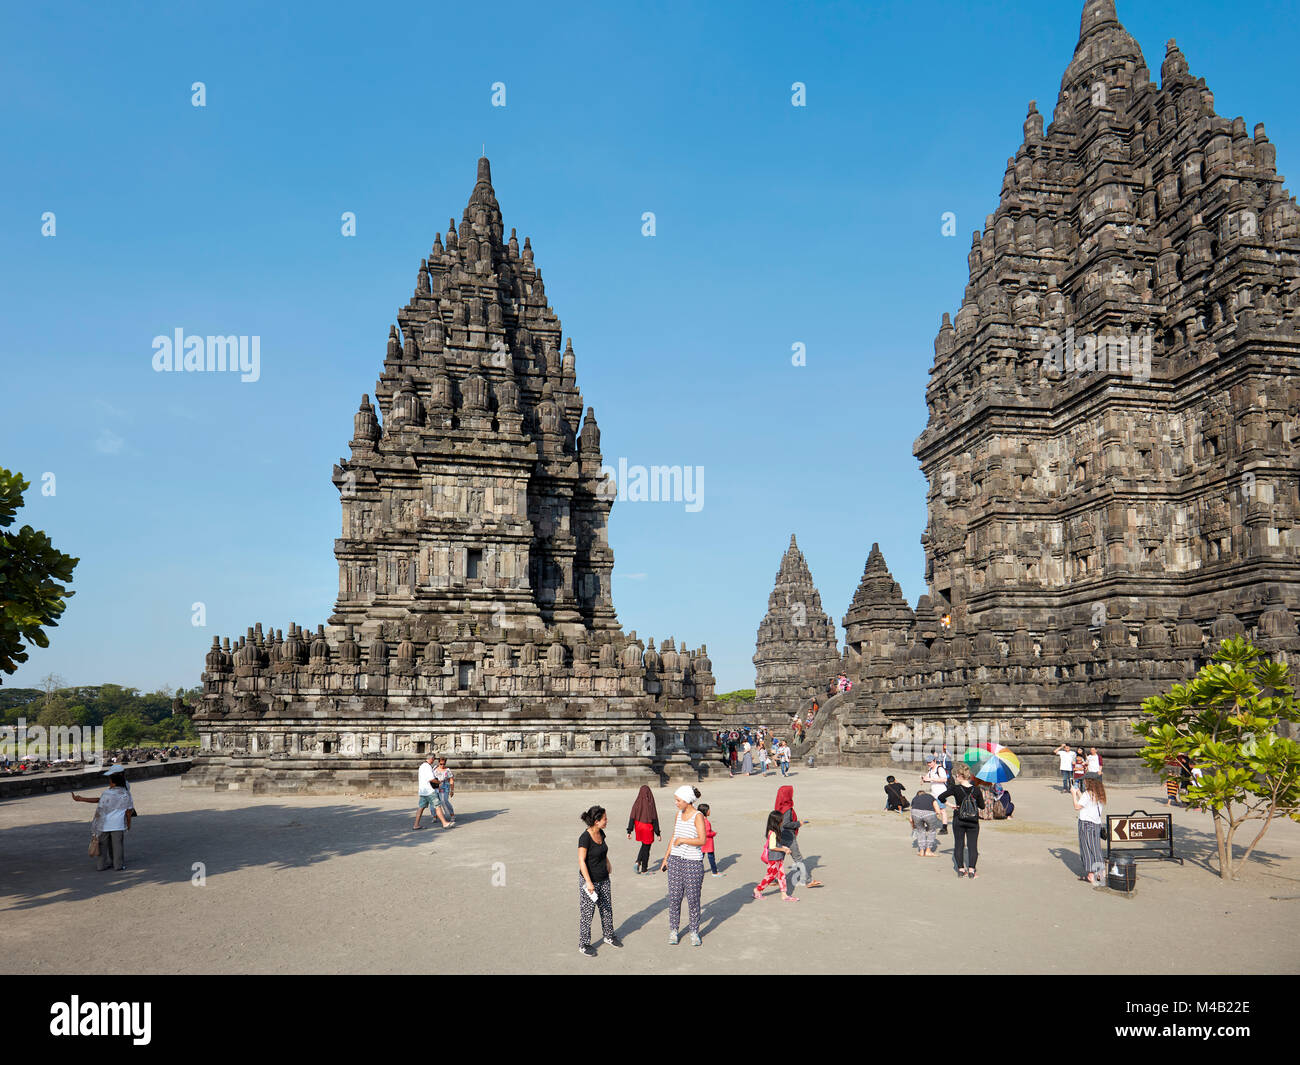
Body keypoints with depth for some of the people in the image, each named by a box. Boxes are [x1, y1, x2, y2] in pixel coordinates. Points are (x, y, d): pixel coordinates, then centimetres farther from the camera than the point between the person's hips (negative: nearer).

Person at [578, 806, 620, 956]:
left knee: (607, 908, 18)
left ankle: (609, 936, 37)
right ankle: (583, 945, 19)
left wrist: (607, 863, 23)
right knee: (587, 913, 4)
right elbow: (581, 861, -22)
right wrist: (588, 882, -22)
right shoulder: (585, 838, -23)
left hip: (603, 879, 7)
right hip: (589, 880, -7)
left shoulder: (601, 833, -1)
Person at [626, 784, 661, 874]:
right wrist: (657, 833, -7)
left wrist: (629, 831, -3)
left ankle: (638, 861, 7)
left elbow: (632, 818, -7)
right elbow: (655, 819, -13)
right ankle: (644, 867, 20)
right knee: (646, 847, 13)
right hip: (648, 828, -3)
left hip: (639, 827, 3)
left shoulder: (637, 803, -8)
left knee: (644, 845, 24)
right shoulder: (651, 804, -16)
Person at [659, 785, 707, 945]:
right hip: (675, 859, 6)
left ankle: (694, 933, 16)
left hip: (693, 861, -5)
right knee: (674, 897, 7)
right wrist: (666, 858, 15)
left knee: (693, 898, 2)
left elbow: (702, 841, -21)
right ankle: (673, 931, 19)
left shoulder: (698, 816, -12)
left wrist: (682, 840, -15)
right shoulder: (679, 813, 8)